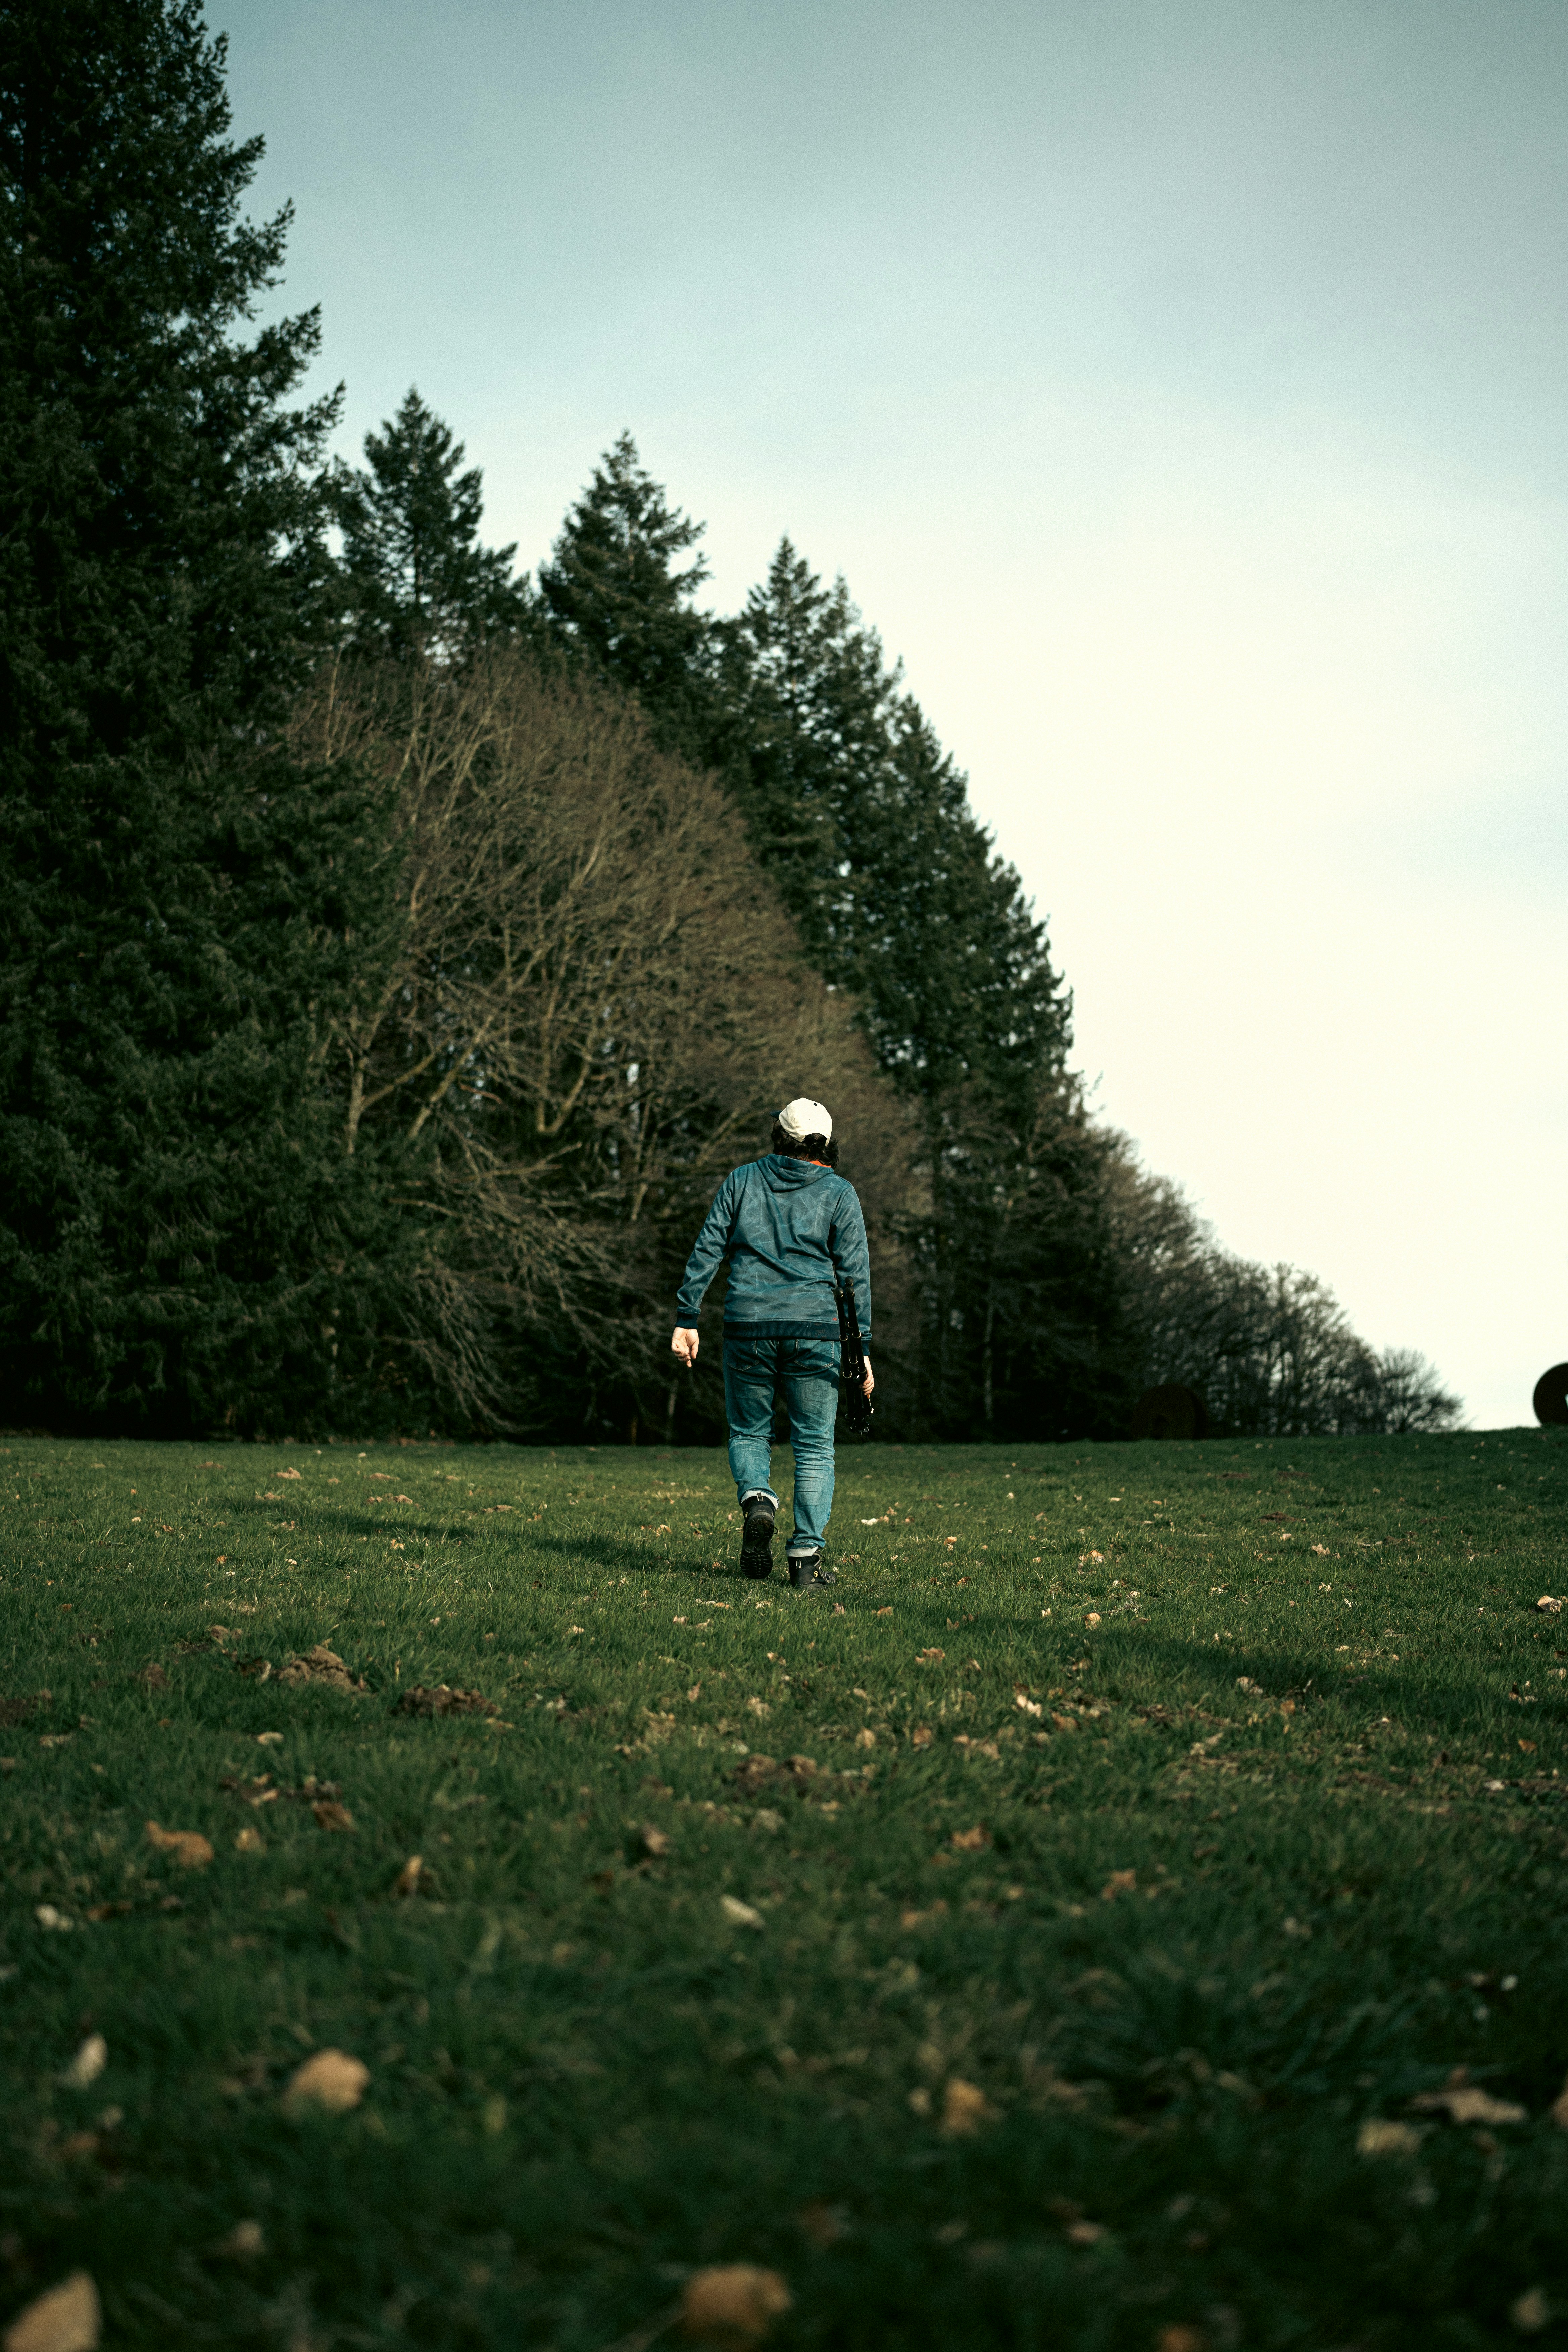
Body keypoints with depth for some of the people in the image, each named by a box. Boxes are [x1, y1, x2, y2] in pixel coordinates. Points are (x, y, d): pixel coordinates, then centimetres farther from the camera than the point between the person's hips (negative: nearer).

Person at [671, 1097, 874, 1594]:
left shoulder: (742, 1181, 9)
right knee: (815, 1445, 6)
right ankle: (807, 1557, -1)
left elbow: (706, 1252, 3)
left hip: (748, 1328, 1)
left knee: (748, 1432, 18)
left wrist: (687, 1320, 5)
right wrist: (862, 1347, 0)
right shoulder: (839, 1194, 5)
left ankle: (757, 1500, -12)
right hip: (815, 1330, -1)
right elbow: (855, 1273, -1)